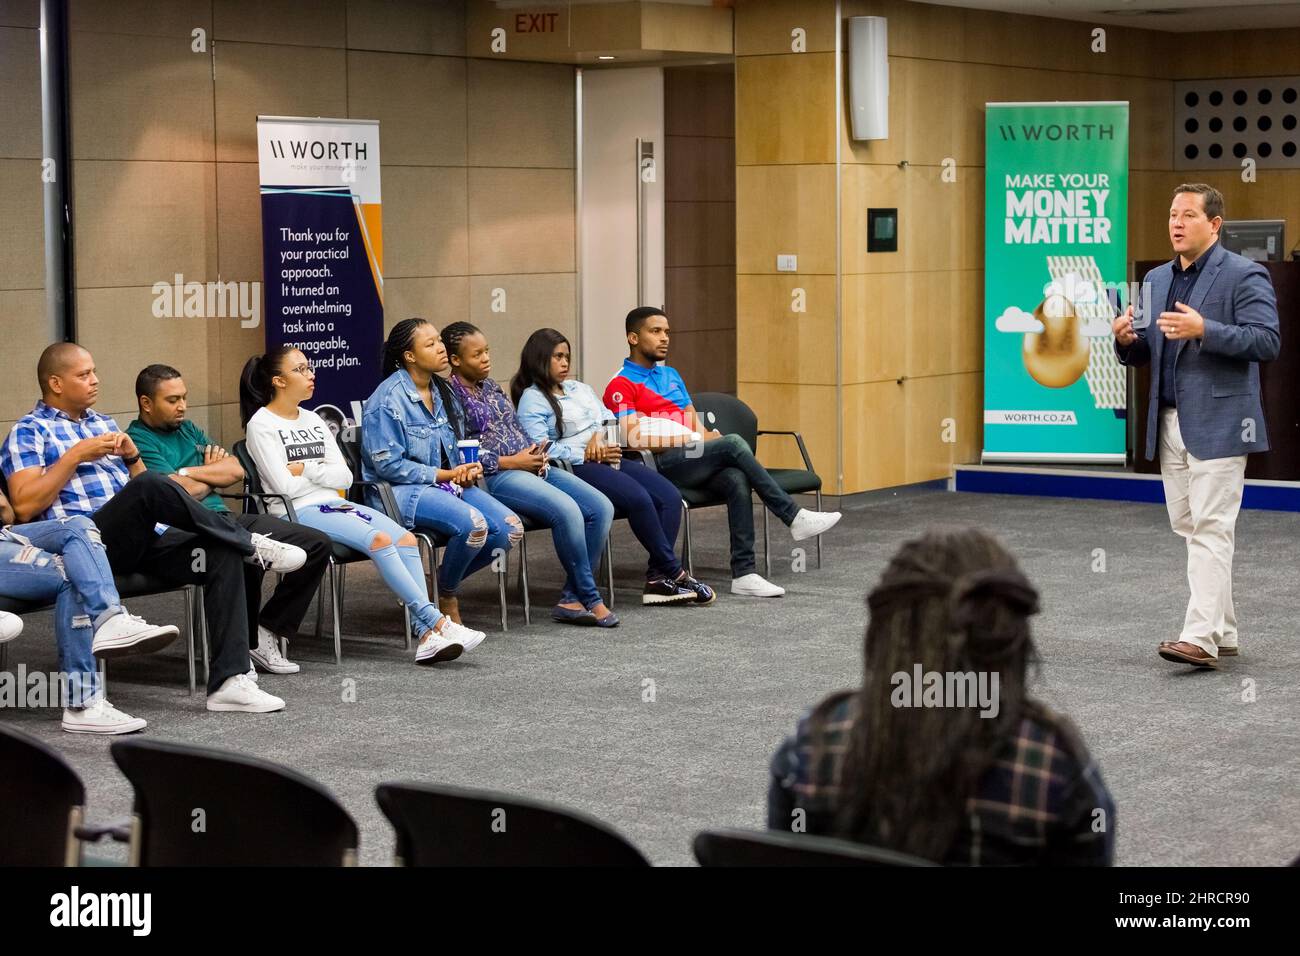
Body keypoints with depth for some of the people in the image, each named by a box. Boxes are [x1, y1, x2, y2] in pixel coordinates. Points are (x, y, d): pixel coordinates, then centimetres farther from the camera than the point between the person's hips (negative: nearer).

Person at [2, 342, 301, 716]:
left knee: (222, 555, -21)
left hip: (141, 541, 7)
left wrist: (132, 454, 6)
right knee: (152, 485, -35)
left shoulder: (105, 424, 27)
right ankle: (250, 544, -19)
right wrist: (76, 455, -8)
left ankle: (229, 680, -27)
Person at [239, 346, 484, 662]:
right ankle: (436, 622, -27)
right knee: (379, 539, -29)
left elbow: (345, 477, 10)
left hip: (335, 505, 7)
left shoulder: (313, 420, 19)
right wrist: (324, 473, 1)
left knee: (406, 538, -19)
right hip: (298, 514, -7)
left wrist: (305, 469, -3)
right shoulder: (261, 425, -1)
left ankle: (425, 635, -29)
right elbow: (285, 486, -12)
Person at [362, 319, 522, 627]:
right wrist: (445, 474, -13)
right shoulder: (388, 400, -12)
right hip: (402, 490, -8)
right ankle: (446, 595, -4)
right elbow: (389, 465, -16)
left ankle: (444, 585, 7)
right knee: (473, 524, -32)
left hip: (447, 483, 8)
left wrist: (467, 468, 0)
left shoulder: (442, 391, 14)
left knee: (510, 527, -12)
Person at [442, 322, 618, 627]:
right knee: (567, 511, -31)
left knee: (601, 508, -10)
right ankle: (590, 599, -17)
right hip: (495, 476, -9)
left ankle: (571, 599, -11)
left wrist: (536, 453, 4)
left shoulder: (490, 386, 21)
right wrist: (511, 461, -15)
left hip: (530, 465, 9)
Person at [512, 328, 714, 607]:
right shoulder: (532, 400, 2)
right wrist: (586, 455, -15)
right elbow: (541, 448, -12)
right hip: (575, 468, -8)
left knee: (669, 496, -16)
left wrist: (599, 435, -2)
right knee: (639, 498, -31)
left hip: (607, 457, 8)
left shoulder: (580, 389, 27)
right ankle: (674, 572, -21)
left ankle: (658, 578, -22)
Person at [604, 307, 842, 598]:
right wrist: (689, 439, -12)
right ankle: (794, 517, -23)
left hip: (694, 459, 7)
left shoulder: (671, 375, 26)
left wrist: (708, 437, 0)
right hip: (662, 464, -7)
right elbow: (635, 439, -11)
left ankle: (743, 574, -30)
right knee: (733, 443, -28)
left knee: (737, 480, -27)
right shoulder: (621, 385, 0)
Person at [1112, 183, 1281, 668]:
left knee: (1211, 528, -10)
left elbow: (1267, 341, -15)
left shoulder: (1243, 276, -6)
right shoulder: (1157, 279, 16)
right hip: (1170, 423, 8)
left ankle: (1200, 636, -14)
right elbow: (1142, 355, 19)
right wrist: (1126, 340, -4)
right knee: (1188, 527, 10)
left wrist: (1204, 329, -25)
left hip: (1217, 423, -8)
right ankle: (1224, 631, 18)